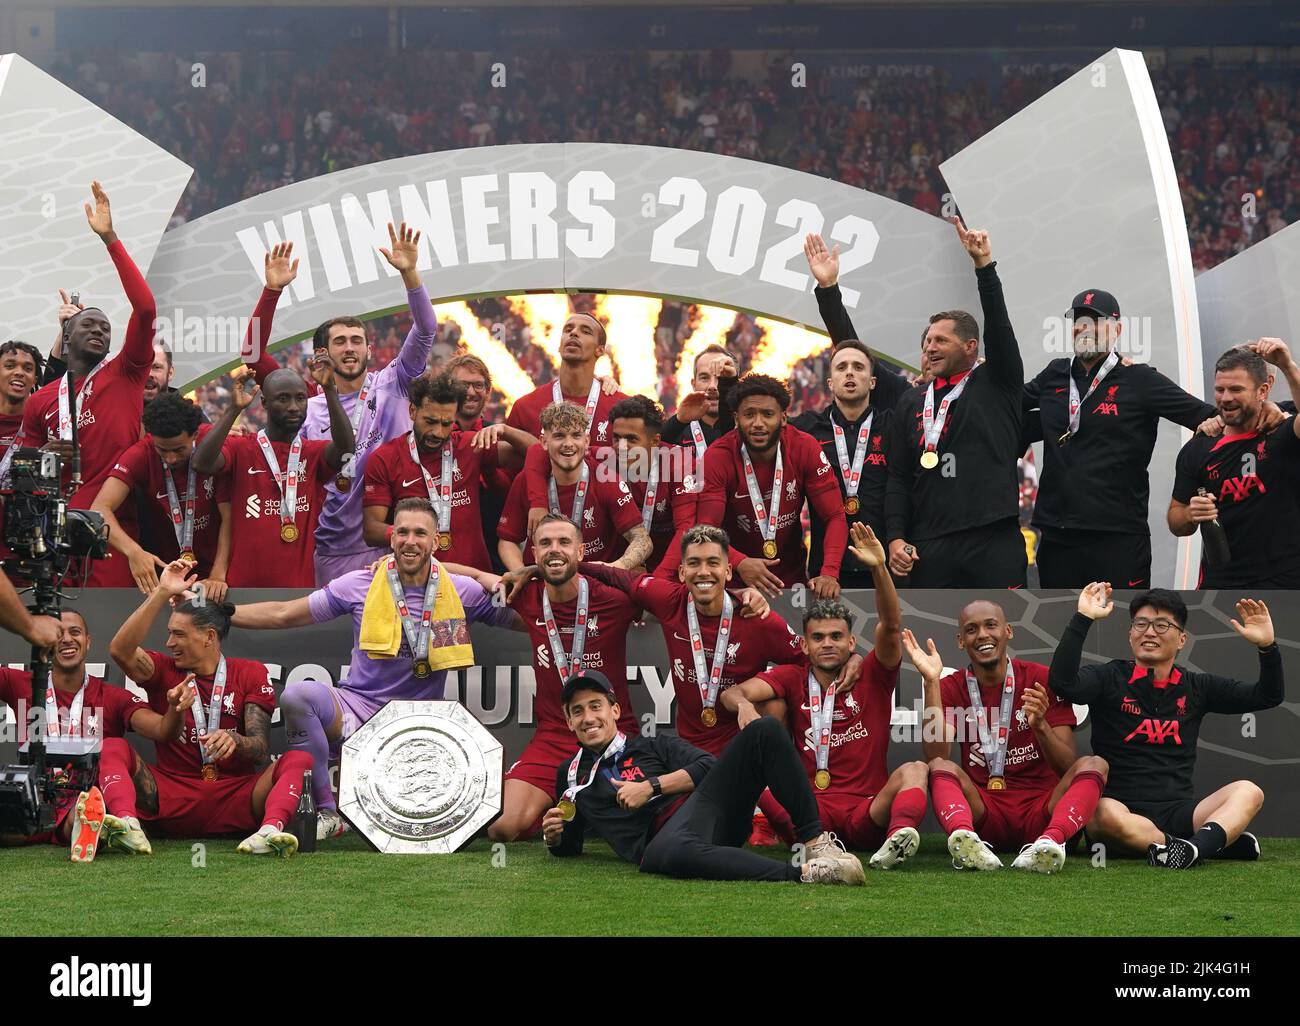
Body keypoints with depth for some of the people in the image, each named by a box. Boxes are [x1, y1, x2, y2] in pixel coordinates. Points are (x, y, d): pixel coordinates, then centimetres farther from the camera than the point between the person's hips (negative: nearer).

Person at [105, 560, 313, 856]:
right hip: (172, 799, 1)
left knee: (299, 760, -24)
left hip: (234, 799, -1)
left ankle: (270, 830, -52)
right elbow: (120, 649, -11)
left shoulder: (250, 673, 9)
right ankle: (129, 826, -49)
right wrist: (163, 593, -14)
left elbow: (260, 748, -3)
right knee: (113, 749, -21)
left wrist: (234, 741, -27)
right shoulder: (163, 670, 11)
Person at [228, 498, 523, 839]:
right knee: (298, 694, -31)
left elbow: (523, 621, 8)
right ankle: (328, 813, -18)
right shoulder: (361, 584, 1)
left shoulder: (461, 592, 2)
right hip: (357, 710, 0)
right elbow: (282, 615, 4)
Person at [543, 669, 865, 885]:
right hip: (661, 836, -3)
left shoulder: (652, 746, 25)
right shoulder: (570, 775, 27)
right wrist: (554, 837, 9)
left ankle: (814, 842, -25)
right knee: (675, 853, -47)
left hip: (702, 802, 3)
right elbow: (570, 847, 33)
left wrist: (652, 787, -1)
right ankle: (804, 871, -48)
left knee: (765, 731, -19)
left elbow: (707, 767, 10)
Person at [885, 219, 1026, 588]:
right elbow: (898, 478, 15)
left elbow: (999, 326, -8)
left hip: (995, 543, -3)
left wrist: (984, 265, -17)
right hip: (929, 550, 3)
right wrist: (896, 537, 3)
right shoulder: (911, 403, 17)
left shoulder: (996, 385, 7)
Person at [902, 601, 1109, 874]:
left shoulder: (1042, 680, 4)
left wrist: (1040, 726, -21)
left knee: (1094, 765, -23)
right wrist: (931, 682, -15)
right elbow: (936, 757, -9)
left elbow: (1068, 768, -2)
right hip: (983, 814, 0)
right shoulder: (951, 688, 8)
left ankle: (1049, 842, -52)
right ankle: (965, 839, -56)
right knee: (940, 767, -25)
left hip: (1040, 814, 0)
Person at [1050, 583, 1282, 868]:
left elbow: (1269, 696, 15)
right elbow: (1062, 682, -15)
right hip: (1127, 811, -3)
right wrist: (1083, 619, -17)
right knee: (1105, 813, -38)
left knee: (1248, 792, -21)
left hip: (1180, 811, 3)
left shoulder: (1196, 687, 16)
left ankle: (1197, 845, -47)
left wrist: (1267, 646, -2)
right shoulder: (1110, 679, 5)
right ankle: (1222, 842, -34)